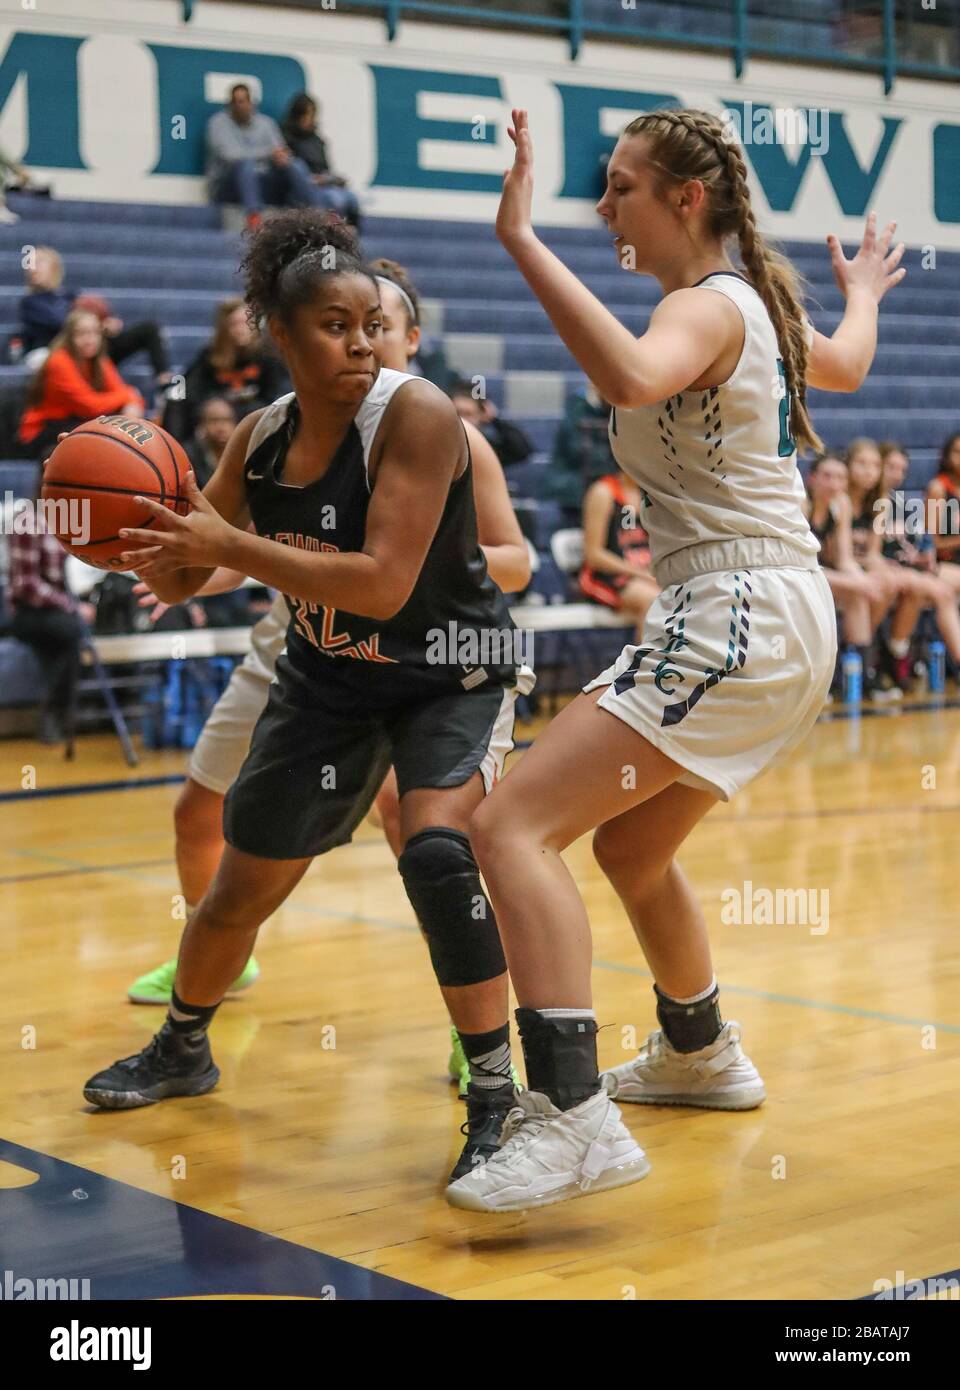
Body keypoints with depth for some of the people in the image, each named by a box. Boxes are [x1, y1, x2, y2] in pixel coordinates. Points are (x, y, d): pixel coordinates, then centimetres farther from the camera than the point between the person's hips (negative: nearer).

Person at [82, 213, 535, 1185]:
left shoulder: (415, 415, -25)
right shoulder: (260, 439, -7)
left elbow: (383, 585, -34)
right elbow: (182, 575, 5)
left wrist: (229, 545, -34)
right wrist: (138, 538, -18)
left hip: (451, 677, -5)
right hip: (326, 680, 5)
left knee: (436, 851, -31)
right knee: (241, 891, 13)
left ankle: (494, 1094, -16)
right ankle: (181, 1049, 41)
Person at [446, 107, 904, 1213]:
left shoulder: (709, 304, -13)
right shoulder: (756, 297, 15)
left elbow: (631, 377, -37)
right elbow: (846, 365, 36)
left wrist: (520, 237, -32)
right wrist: (863, 293, 58)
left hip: (738, 622, -10)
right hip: (781, 620, 10)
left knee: (508, 826, -19)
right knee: (627, 846, 29)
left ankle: (575, 1120, -28)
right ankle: (700, 1056, 49)